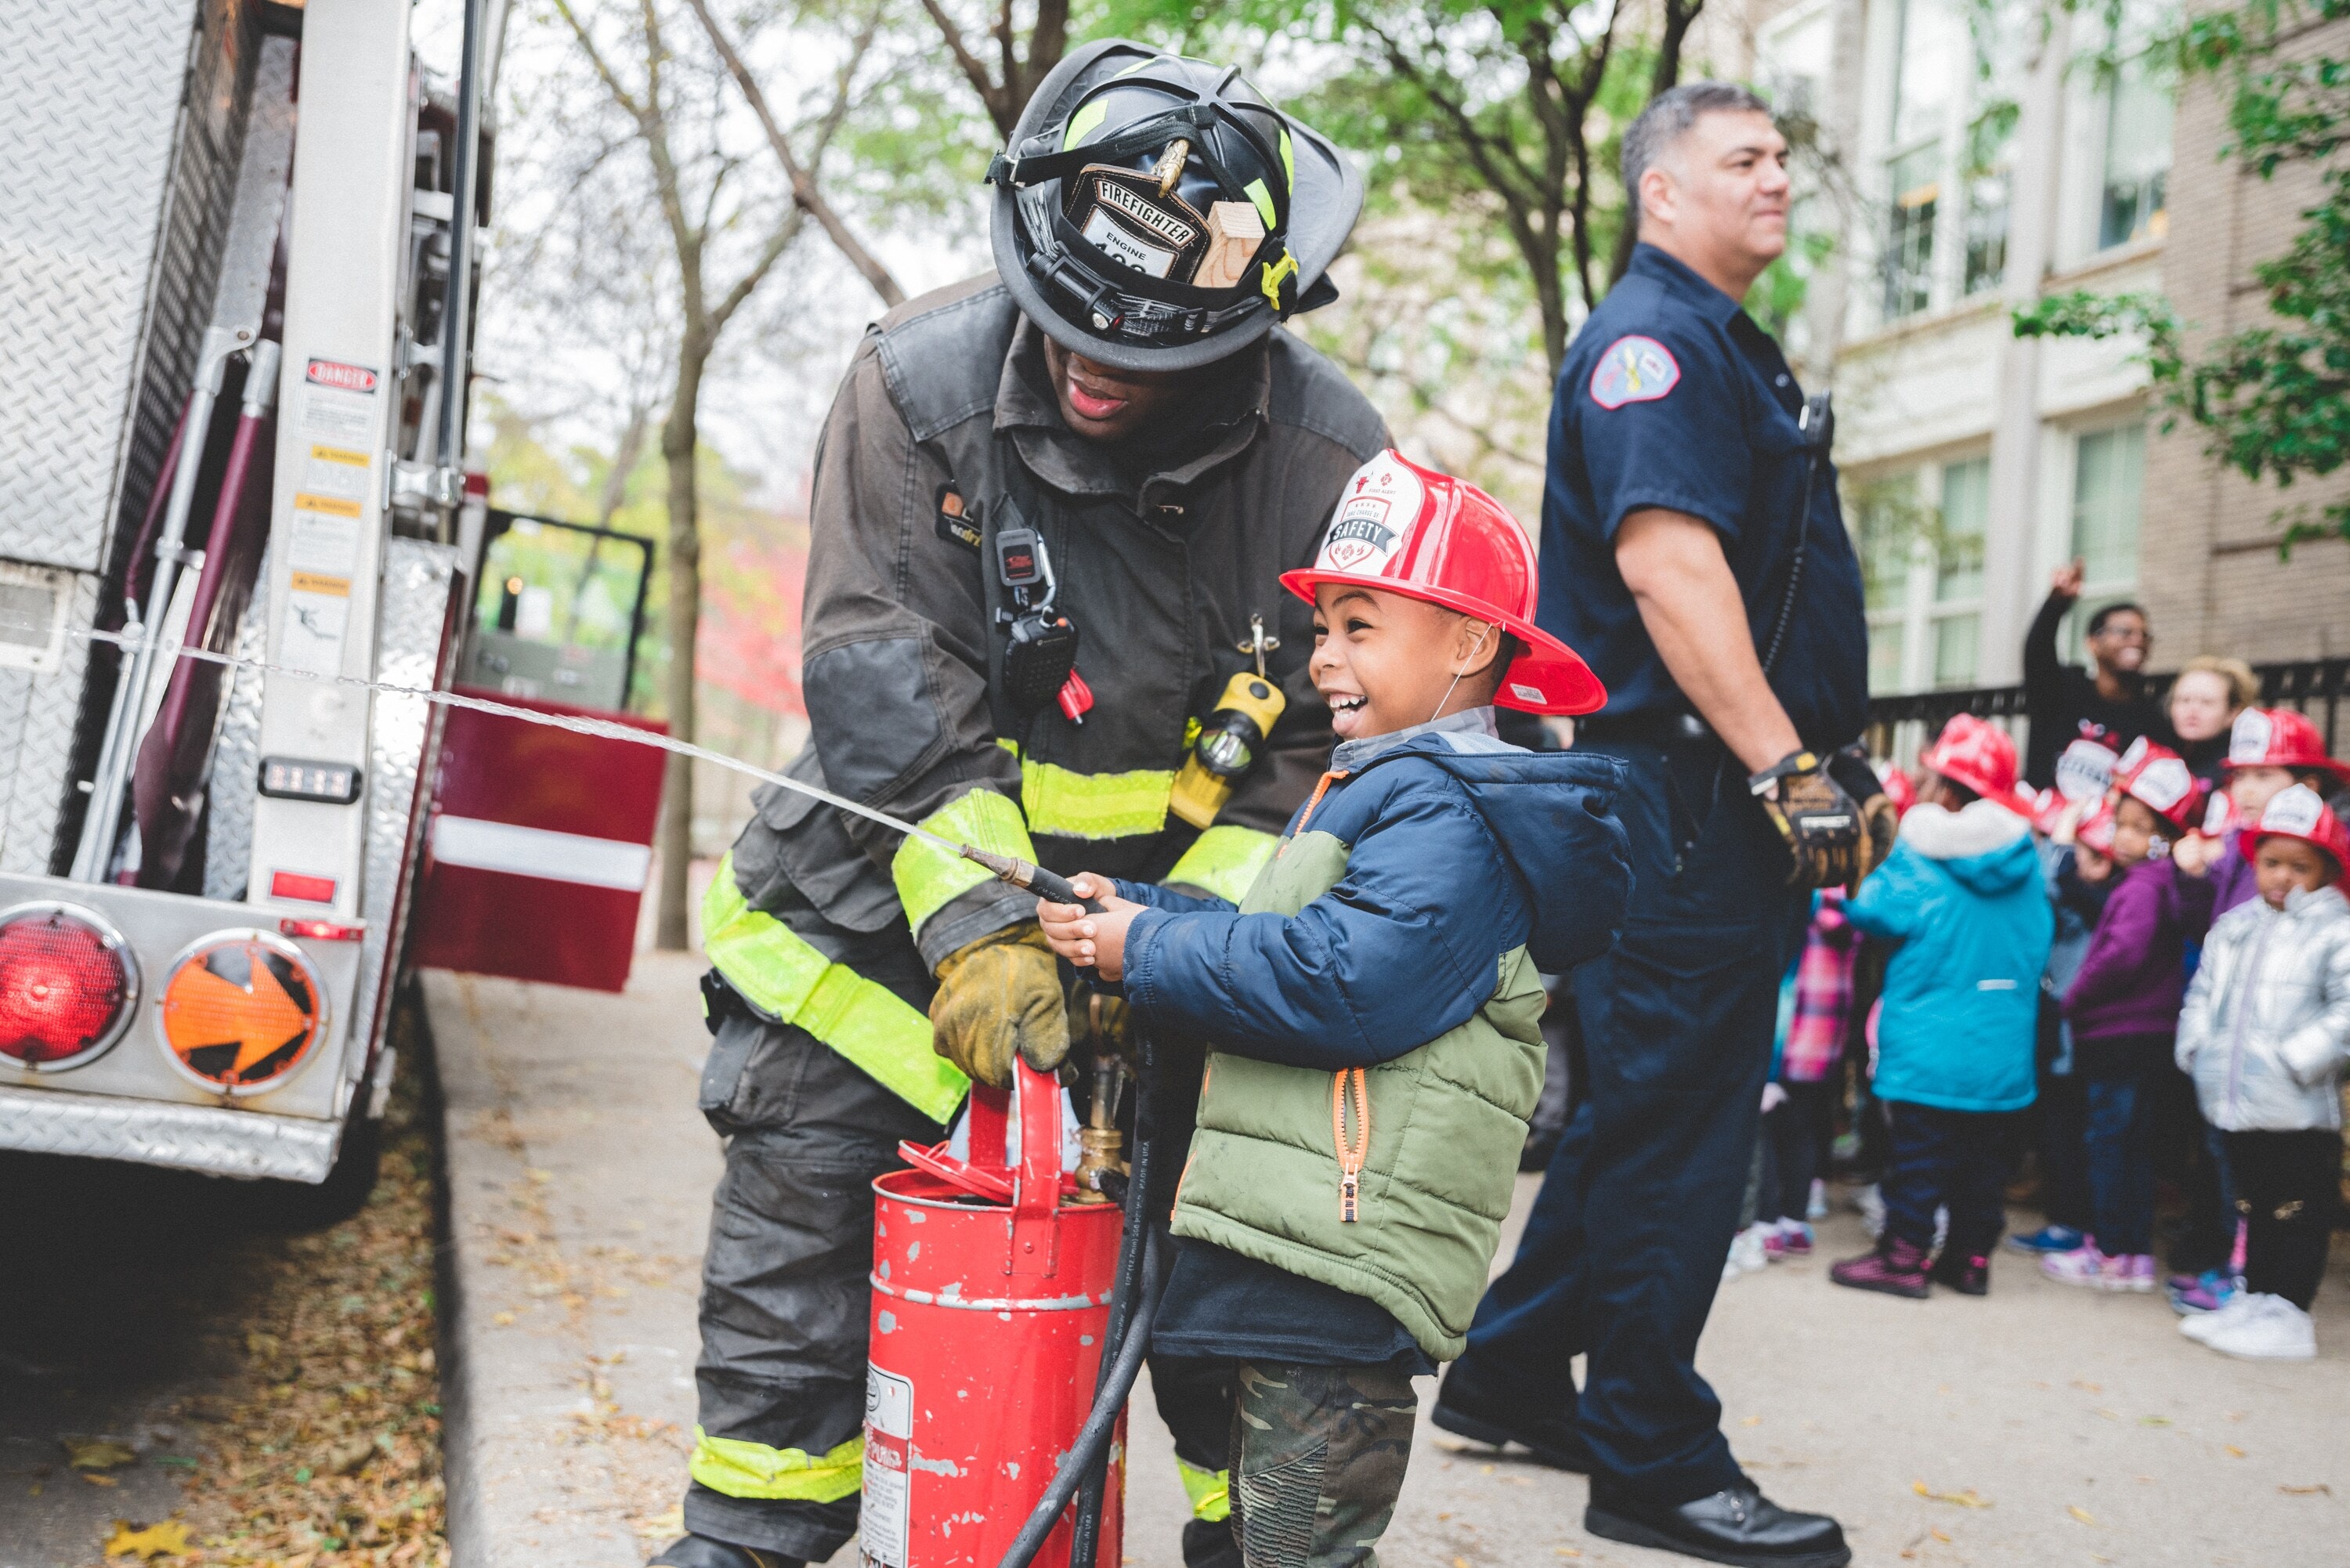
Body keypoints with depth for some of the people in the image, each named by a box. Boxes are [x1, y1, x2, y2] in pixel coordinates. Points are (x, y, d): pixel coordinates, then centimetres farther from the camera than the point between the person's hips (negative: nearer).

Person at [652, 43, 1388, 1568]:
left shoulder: (1328, 464, -15)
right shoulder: (917, 385, -15)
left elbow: (1324, 744, -10)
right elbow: (885, 684, -18)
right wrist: (976, 924, -27)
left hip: (1178, 884, 1)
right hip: (913, 873, 0)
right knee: (801, 1165, -1)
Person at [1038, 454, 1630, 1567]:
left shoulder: (1447, 813, -14)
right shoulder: (1376, 788, 21)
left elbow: (1346, 981, -26)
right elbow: (1275, 937, 25)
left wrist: (1148, 954, -15)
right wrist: (1130, 910, 10)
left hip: (1341, 1262, -11)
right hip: (1291, 1248, 11)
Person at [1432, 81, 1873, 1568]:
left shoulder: (1737, 349, 23)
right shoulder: (1654, 335, -10)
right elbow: (1663, 559, -24)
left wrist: (1839, 758, 24)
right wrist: (1789, 767, -26)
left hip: (1739, 793, 11)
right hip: (1688, 789, -11)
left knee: (1649, 1102, 16)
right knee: (1674, 1119, -4)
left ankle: (1511, 1375, 28)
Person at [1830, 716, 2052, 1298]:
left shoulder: (1920, 858, -14)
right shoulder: (2025, 862, 4)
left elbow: (1872, 911, -9)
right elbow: (2039, 939, 14)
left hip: (1929, 1047, -5)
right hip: (2003, 1049, 5)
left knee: (1920, 1152, 1)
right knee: (1981, 1153, 13)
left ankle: (1905, 1255, 5)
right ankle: (1971, 1256, 18)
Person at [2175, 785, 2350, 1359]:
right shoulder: (2231, 929, 12)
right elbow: (2202, 995, 19)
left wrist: (2294, 1060, -20)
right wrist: (2197, 1048, 5)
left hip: (2299, 1111, -7)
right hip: (2236, 1105, 7)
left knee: (2299, 1212, 1)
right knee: (2255, 1207, 17)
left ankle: (2288, 1313, 7)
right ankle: (2255, 1300, 27)